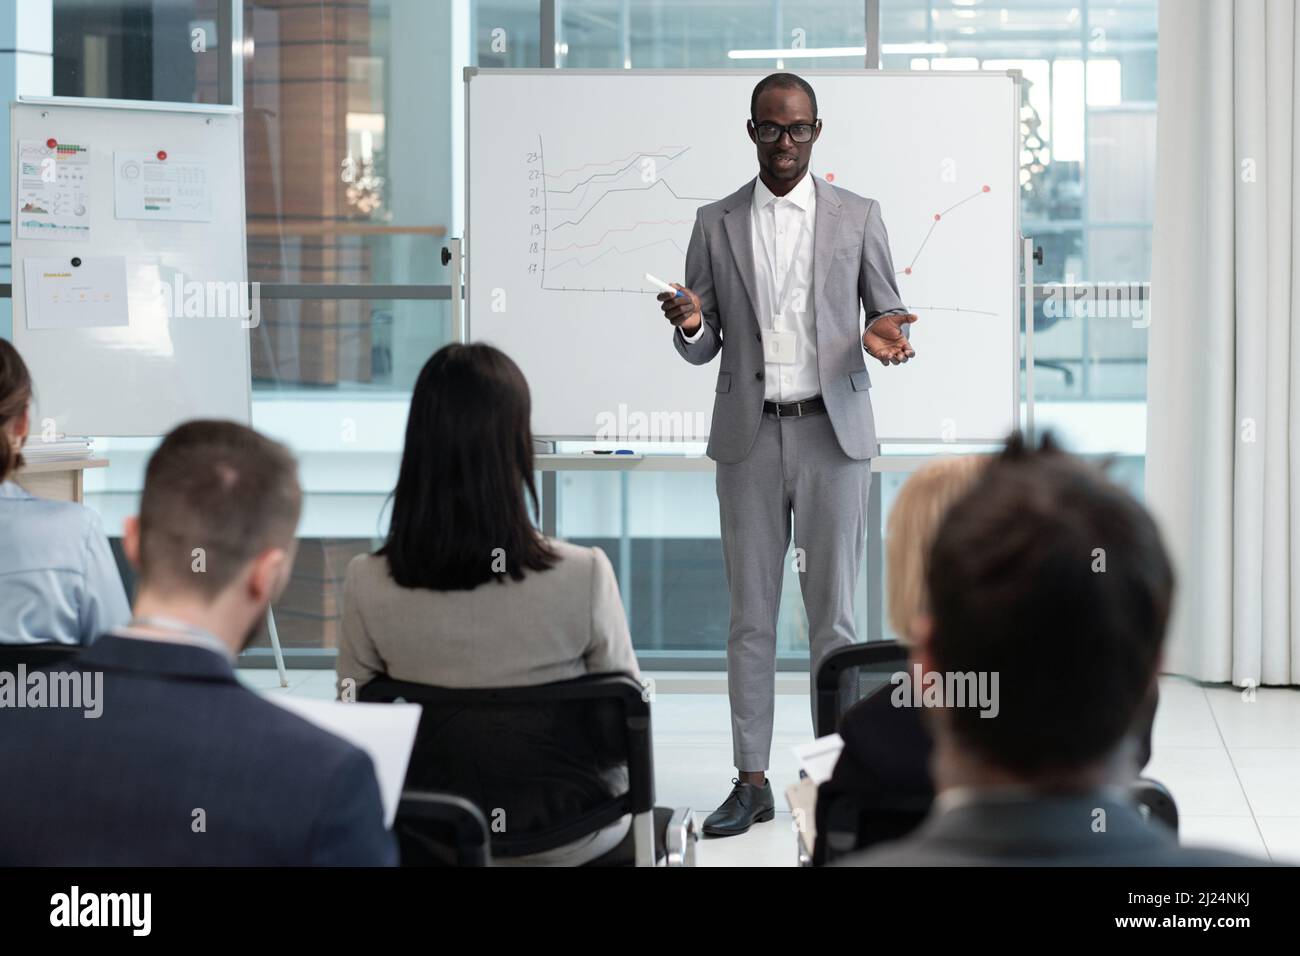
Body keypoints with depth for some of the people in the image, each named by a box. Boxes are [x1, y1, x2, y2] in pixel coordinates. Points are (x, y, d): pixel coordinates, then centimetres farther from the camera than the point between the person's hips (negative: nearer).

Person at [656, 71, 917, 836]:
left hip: (833, 432, -1)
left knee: (834, 615, 1)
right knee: (751, 617, 5)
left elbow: (889, 310, 7)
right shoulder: (716, 224, 6)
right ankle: (752, 782, 11)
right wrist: (689, 324, -17)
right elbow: (703, 348, 7)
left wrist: (882, 333, -17)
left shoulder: (857, 216, 2)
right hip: (750, 436, 2)